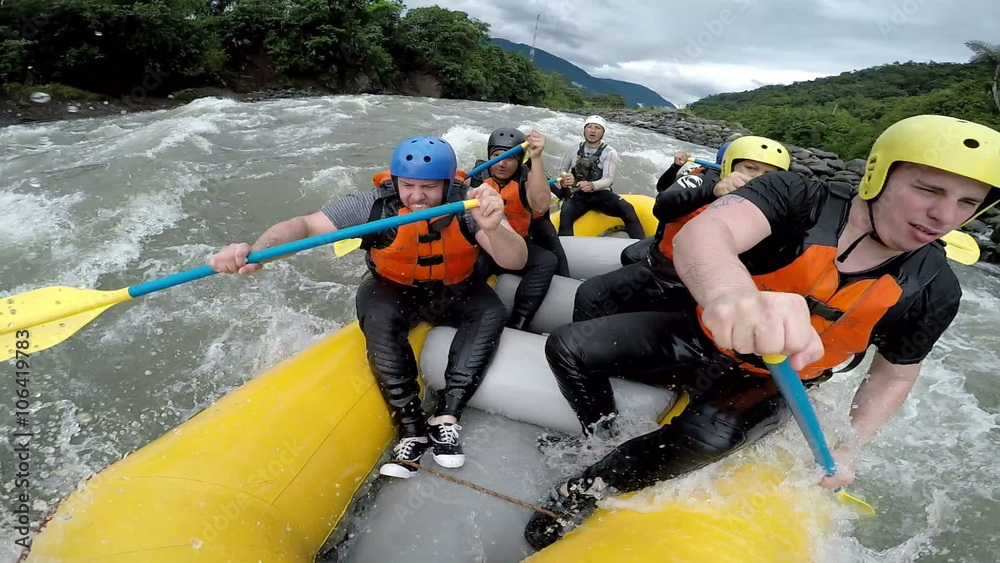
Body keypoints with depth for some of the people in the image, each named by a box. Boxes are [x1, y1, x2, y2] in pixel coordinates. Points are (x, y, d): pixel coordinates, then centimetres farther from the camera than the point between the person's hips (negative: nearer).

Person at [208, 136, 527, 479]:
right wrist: (257, 249, -47)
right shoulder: (375, 204, -22)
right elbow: (305, 225, -27)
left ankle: (446, 418, -23)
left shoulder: (470, 205, -22)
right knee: (379, 318, -32)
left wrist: (493, 228, -53)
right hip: (393, 291, 0)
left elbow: (516, 262, -31)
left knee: (492, 313, -25)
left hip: (453, 291, 1)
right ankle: (412, 429, -22)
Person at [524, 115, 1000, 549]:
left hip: (767, 386, 1)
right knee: (568, 347, -11)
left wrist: (849, 447, -1)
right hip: (701, 335, 0)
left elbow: (893, 377, 8)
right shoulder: (799, 197, -21)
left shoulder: (934, 290, -10)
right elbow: (699, 234, -42)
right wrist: (731, 291, -64)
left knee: (707, 437, -32)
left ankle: (583, 494, -8)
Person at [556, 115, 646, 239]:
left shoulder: (610, 153, 1)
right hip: (578, 195, 1)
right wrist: (564, 180, -5)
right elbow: (562, 170, 21)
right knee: (565, 214, -34)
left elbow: (608, 179, -11)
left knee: (627, 209, -28)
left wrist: (592, 185, -34)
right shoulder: (573, 150, 9)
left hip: (601, 194, 0)